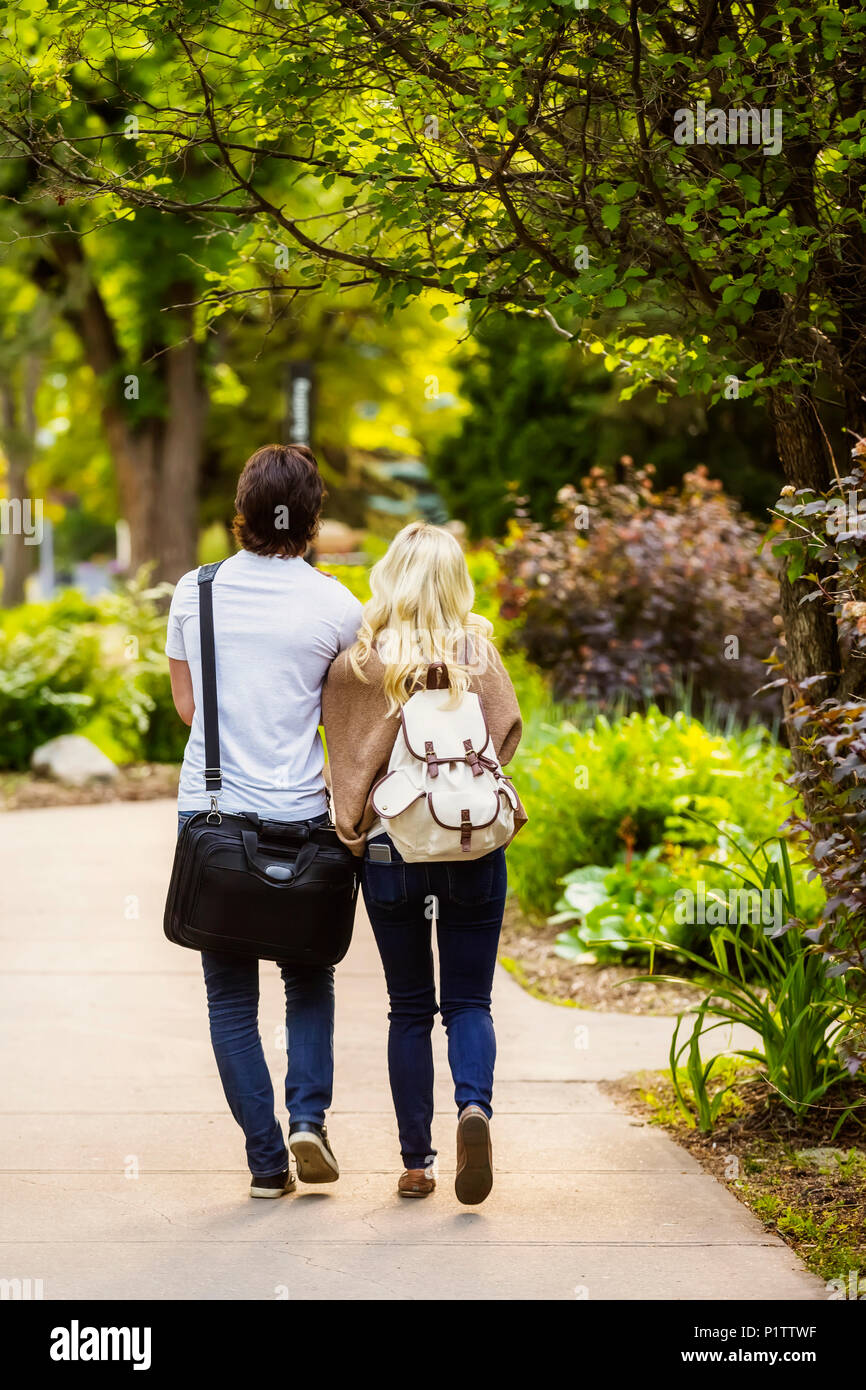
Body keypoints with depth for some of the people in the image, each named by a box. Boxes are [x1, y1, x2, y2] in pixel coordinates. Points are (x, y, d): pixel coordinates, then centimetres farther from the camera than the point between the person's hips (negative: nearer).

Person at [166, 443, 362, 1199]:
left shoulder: (194, 591, 2)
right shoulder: (335, 606, -5)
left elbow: (186, 704, 11)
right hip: (297, 815, -1)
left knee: (231, 995, 8)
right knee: (309, 979, 17)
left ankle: (266, 1158, 5)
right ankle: (309, 1113, -1)